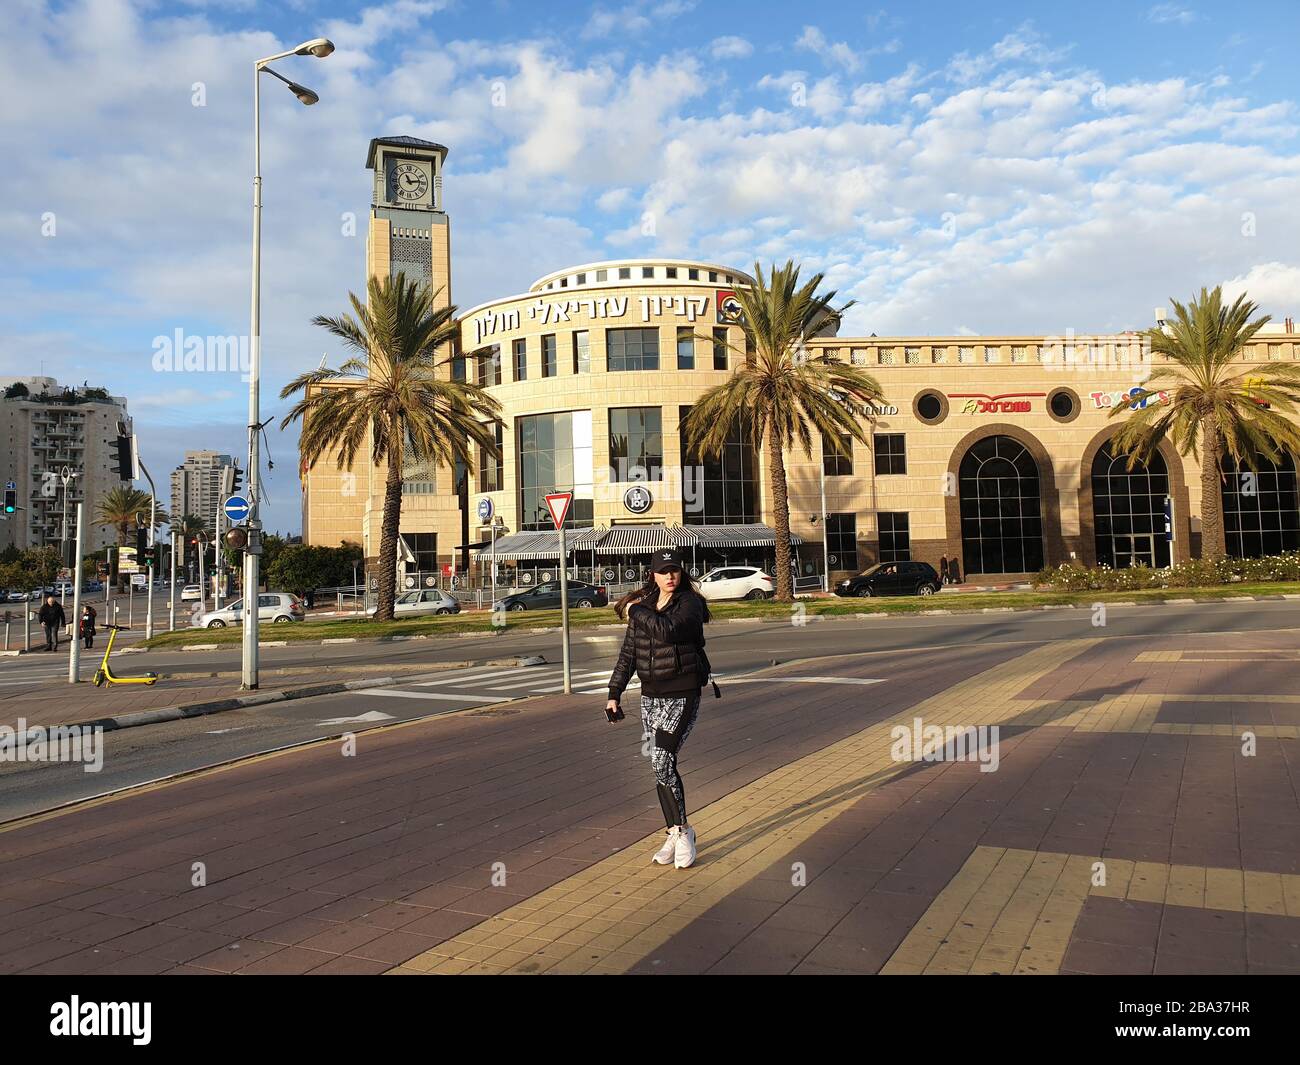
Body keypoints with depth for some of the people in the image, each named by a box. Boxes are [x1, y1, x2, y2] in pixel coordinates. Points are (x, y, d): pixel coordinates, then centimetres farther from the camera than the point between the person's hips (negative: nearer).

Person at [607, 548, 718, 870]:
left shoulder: (690, 603, -8)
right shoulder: (642, 606, 9)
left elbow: (668, 630, -28)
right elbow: (628, 653, 12)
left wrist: (636, 611, -13)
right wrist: (614, 693, 9)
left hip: (682, 695, -6)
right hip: (650, 696, 6)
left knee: (662, 762, -15)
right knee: (661, 766, 8)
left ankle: (682, 831, 1)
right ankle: (675, 833, 20)